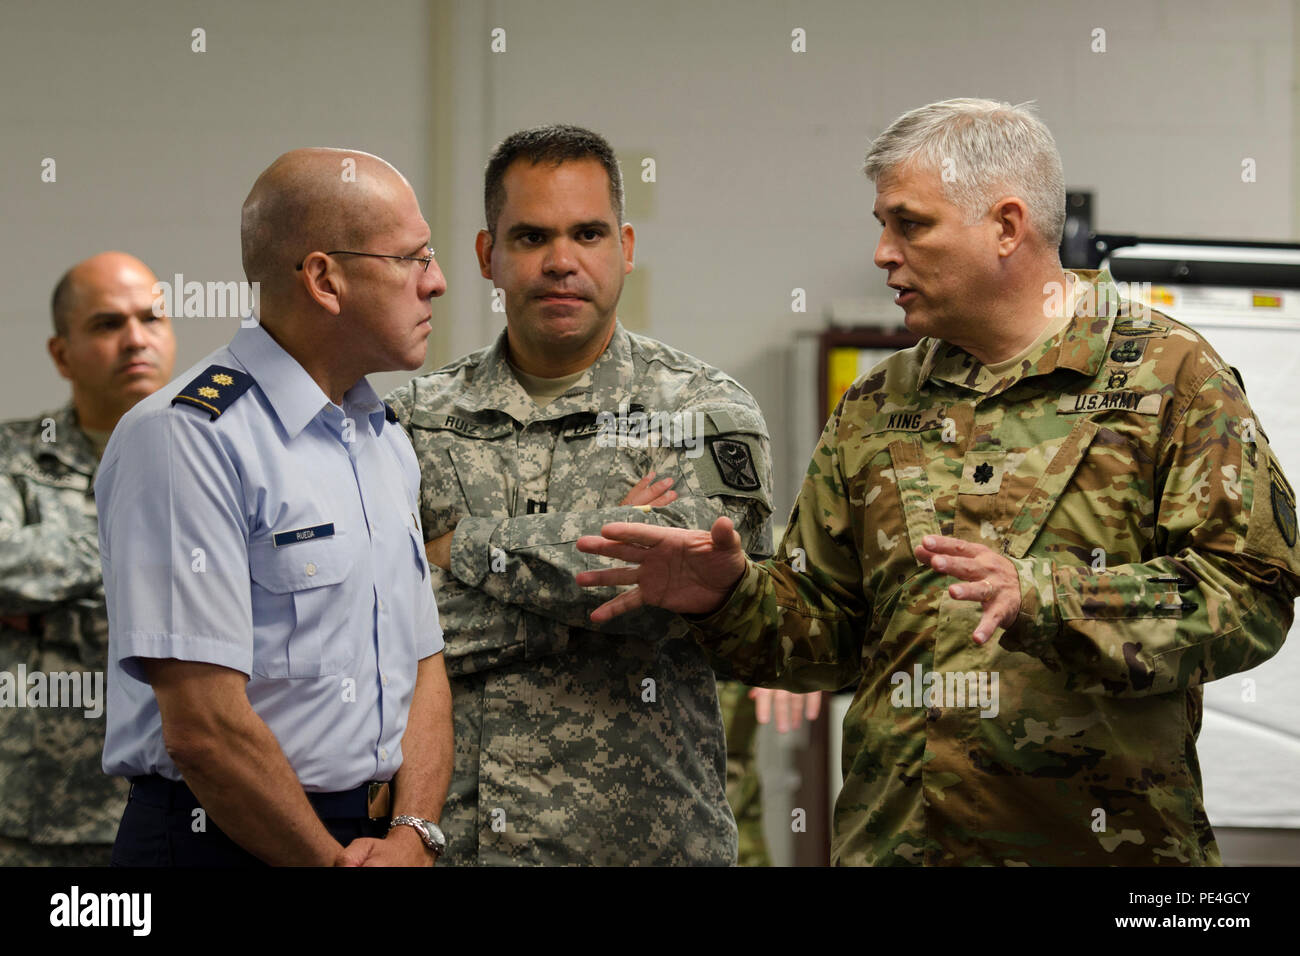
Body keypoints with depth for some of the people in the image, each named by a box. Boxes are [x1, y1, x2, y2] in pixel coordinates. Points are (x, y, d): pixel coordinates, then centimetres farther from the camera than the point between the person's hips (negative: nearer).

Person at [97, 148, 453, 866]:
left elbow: (425, 666, 11)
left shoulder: (386, 442, 12)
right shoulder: (185, 437, -15)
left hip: (379, 839, 7)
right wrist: (333, 863, -15)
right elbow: (205, 728, -21)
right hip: (226, 845, -7)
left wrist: (412, 835, -6)